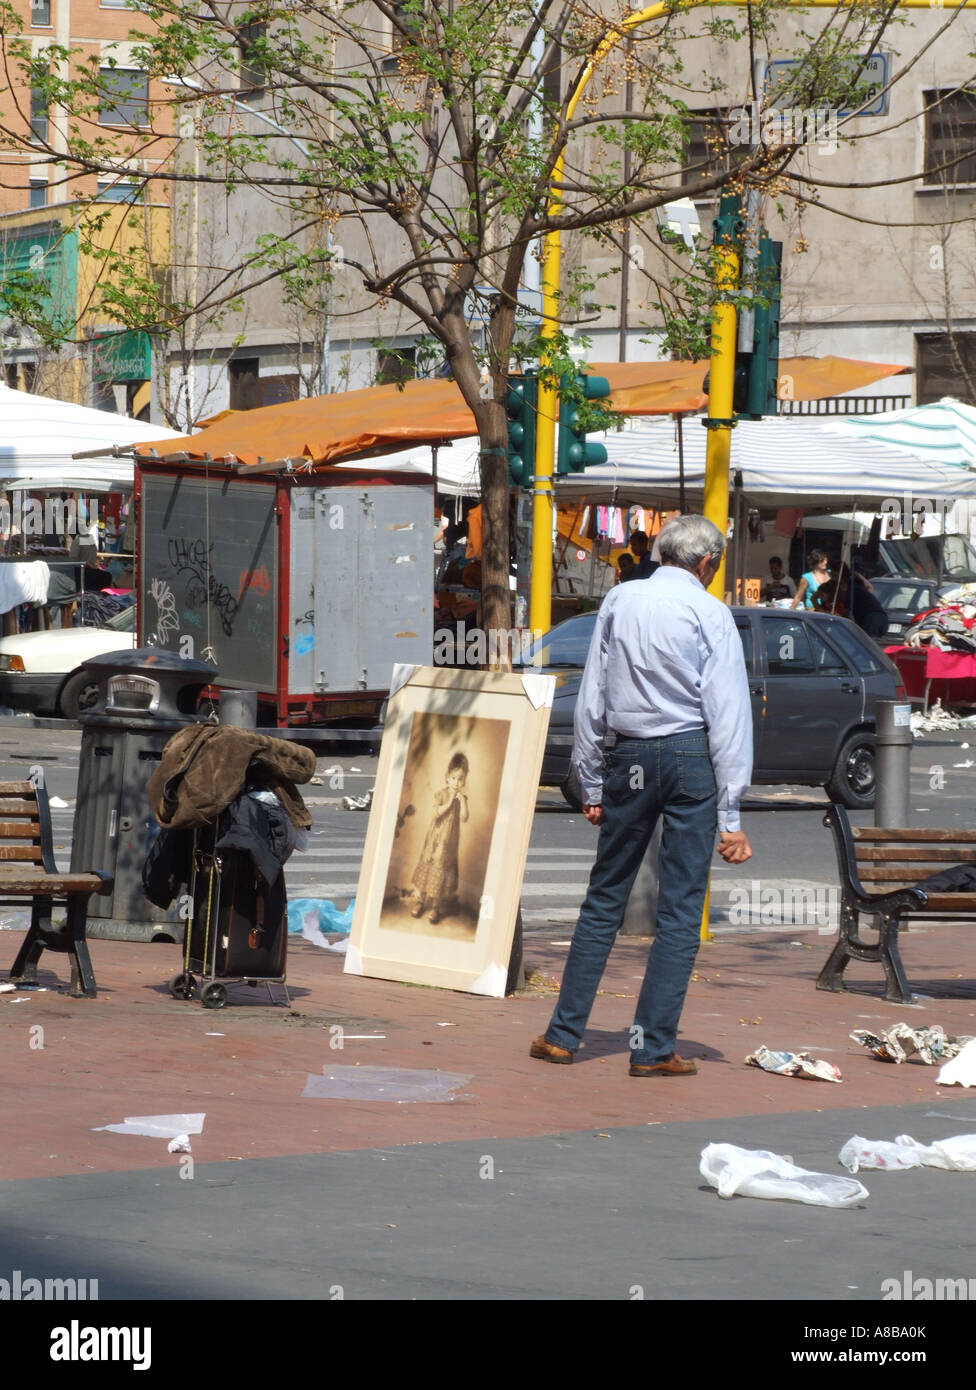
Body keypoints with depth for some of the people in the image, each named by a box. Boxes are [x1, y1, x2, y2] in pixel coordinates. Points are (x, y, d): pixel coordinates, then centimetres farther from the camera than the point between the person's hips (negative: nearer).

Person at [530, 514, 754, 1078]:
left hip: (627, 756, 4)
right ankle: (654, 1048, 0)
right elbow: (728, 714, -7)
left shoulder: (619, 602, 7)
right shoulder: (709, 614, -4)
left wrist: (592, 784, 16)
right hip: (691, 756, -4)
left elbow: (592, 699, 9)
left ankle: (563, 1035, 13)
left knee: (605, 898, 13)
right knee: (681, 907, 1)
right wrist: (731, 814, -6)